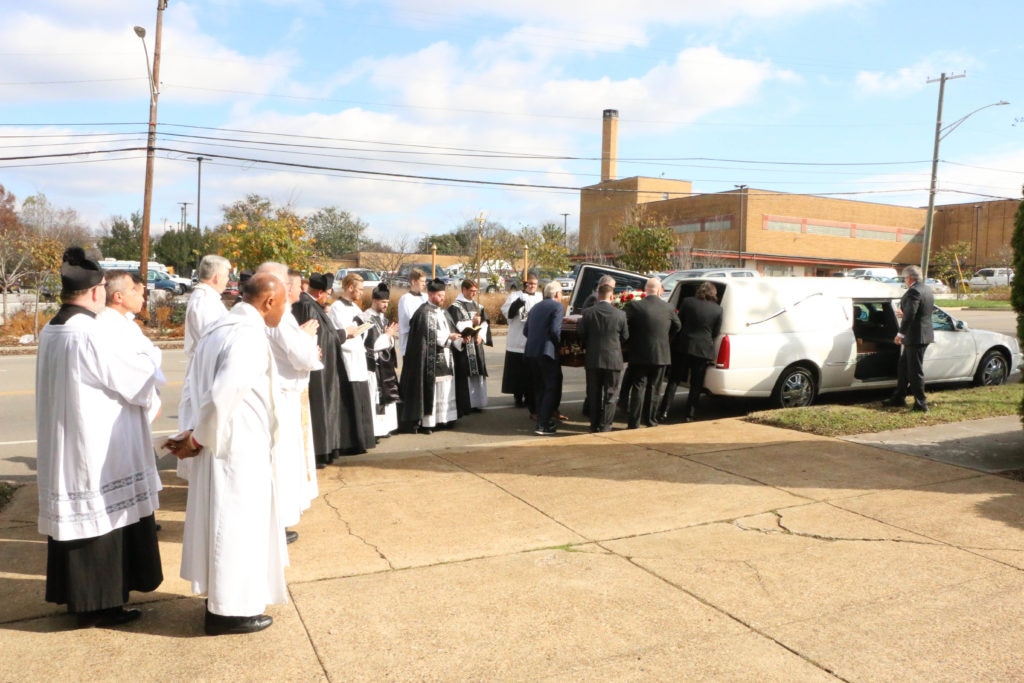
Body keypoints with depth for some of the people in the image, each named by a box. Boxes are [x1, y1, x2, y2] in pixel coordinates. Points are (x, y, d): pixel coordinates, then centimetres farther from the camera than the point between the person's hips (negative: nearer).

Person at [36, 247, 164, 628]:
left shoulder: (50, 333, 5)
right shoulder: (91, 335, -22)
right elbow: (140, 381, -16)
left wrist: (130, 362, 14)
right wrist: (147, 362, 5)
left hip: (63, 445, 9)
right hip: (97, 448, -9)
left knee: (74, 518, 17)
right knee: (100, 520, 3)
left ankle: (75, 595, 29)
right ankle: (96, 605, 14)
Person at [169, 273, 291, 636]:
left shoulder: (219, 327, 9)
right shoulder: (250, 335, -21)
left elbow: (196, 384, 12)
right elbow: (223, 395, -29)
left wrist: (195, 434, 7)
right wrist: (199, 437, -14)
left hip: (220, 442, 9)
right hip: (239, 447, -9)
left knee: (220, 521, 19)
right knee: (236, 524, 3)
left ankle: (220, 596, 33)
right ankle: (229, 609, 16)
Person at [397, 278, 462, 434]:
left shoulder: (442, 312, 17)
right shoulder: (424, 312, -9)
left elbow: (449, 329, 16)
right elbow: (429, 333, -18)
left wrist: (459, 337, -2)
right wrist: (448, 337, -19)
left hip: (444, 358, 9)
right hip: (431, 359, -9)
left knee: (445, 390, 10)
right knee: (430, 390, -8)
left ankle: (442, 419, 16)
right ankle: (426, 423, -5)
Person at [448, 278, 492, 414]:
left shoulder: (477, 305, 14)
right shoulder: (455, 307, -5)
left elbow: (485, 322, 7)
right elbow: (456, 325, -17)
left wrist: (481, 335, -10)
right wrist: (472, 322, -7)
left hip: (476, 345, 6)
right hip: (463, 346, -6)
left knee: (477, 374, 8)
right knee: (464, 375, -7)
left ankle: (476, 403, 16)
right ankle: (463, 406, -4)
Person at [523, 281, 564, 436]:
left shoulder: (536, 307, 17)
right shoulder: (557, 307, -4)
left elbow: (525, 330, 14)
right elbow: (555, 330, -16)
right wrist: (560, 344, 0)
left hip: (531, 352, 7)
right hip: (548, 352, -7)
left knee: (539, 388, 17)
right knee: (552, 388, -3)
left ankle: (542, 420, 23)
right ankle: (543, 425, -8)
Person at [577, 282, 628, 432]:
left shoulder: (587, 313, -7)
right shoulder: (620, 314, -8)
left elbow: (580, 335, -1)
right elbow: (625, 337, 2)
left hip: (592, 360, 1)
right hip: (613, 360, -1)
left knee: (594, 395, 12)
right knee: (610, 395, 7)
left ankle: (595, 425, 18)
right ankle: (605, 426, 5)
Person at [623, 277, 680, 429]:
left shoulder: (635, 306, -12)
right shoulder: (668, 308, -2)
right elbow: (677, 326, 13)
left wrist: (629, 344, 5)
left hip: (639, 354, -2)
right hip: (661, 355, 2)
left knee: (638, 388, 3)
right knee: (654, 389, 13)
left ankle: (634, 422, 1)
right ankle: (650, 420, 20)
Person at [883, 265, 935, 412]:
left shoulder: (914, 291, -20)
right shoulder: (927, 290, 11)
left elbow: (910, 315, -25)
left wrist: (900, 333, -18)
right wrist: (904, 314, 32)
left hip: (915, 337, -10)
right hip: (923, 335, 10)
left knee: (915, 370, -2)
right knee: (903, 367, 19)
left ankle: (921, 403, 5)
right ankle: (899, 397, 27)